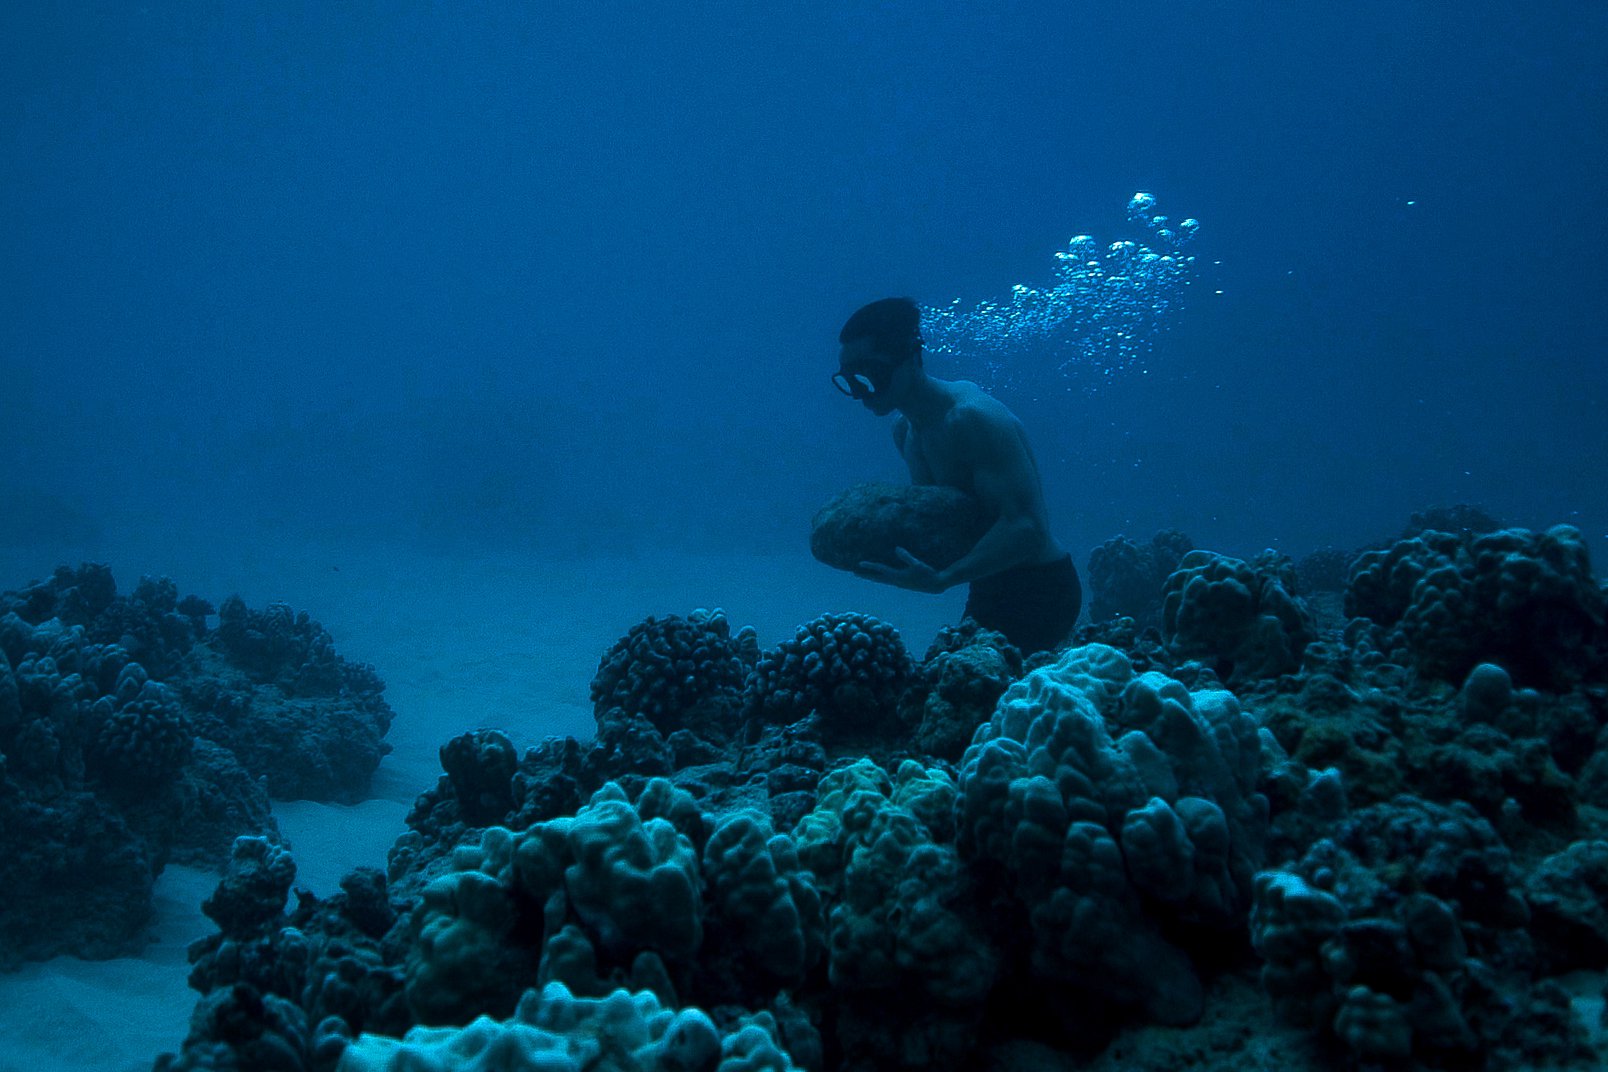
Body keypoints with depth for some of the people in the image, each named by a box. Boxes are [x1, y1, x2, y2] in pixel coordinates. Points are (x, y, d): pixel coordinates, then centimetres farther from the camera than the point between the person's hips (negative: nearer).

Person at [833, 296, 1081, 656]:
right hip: (990, 591, 9)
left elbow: (1026, 527, -30)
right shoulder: (904, 430, 6)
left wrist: (940, 579, -39)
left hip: (1039, 589, -9)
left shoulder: (971, 418, -23)